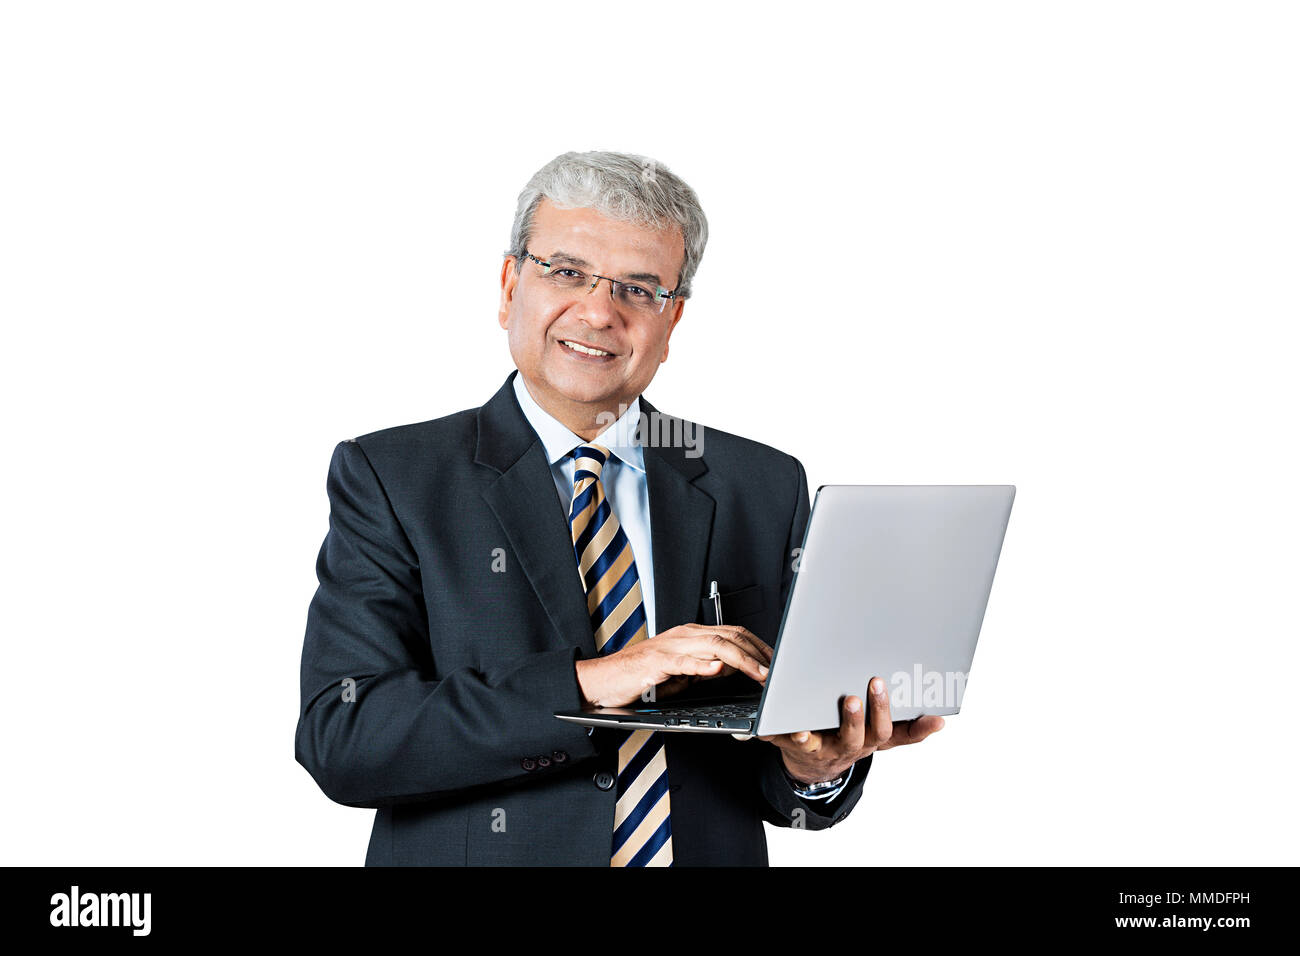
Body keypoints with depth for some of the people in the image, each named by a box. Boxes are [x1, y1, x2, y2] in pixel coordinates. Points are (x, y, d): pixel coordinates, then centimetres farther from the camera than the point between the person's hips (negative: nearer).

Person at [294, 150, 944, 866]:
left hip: (709, 854, 2)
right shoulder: (388, 478, 0)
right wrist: (585, 682, -19)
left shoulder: (767, 489, 7)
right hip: (482, 855, -2)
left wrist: (816, 766, -14)